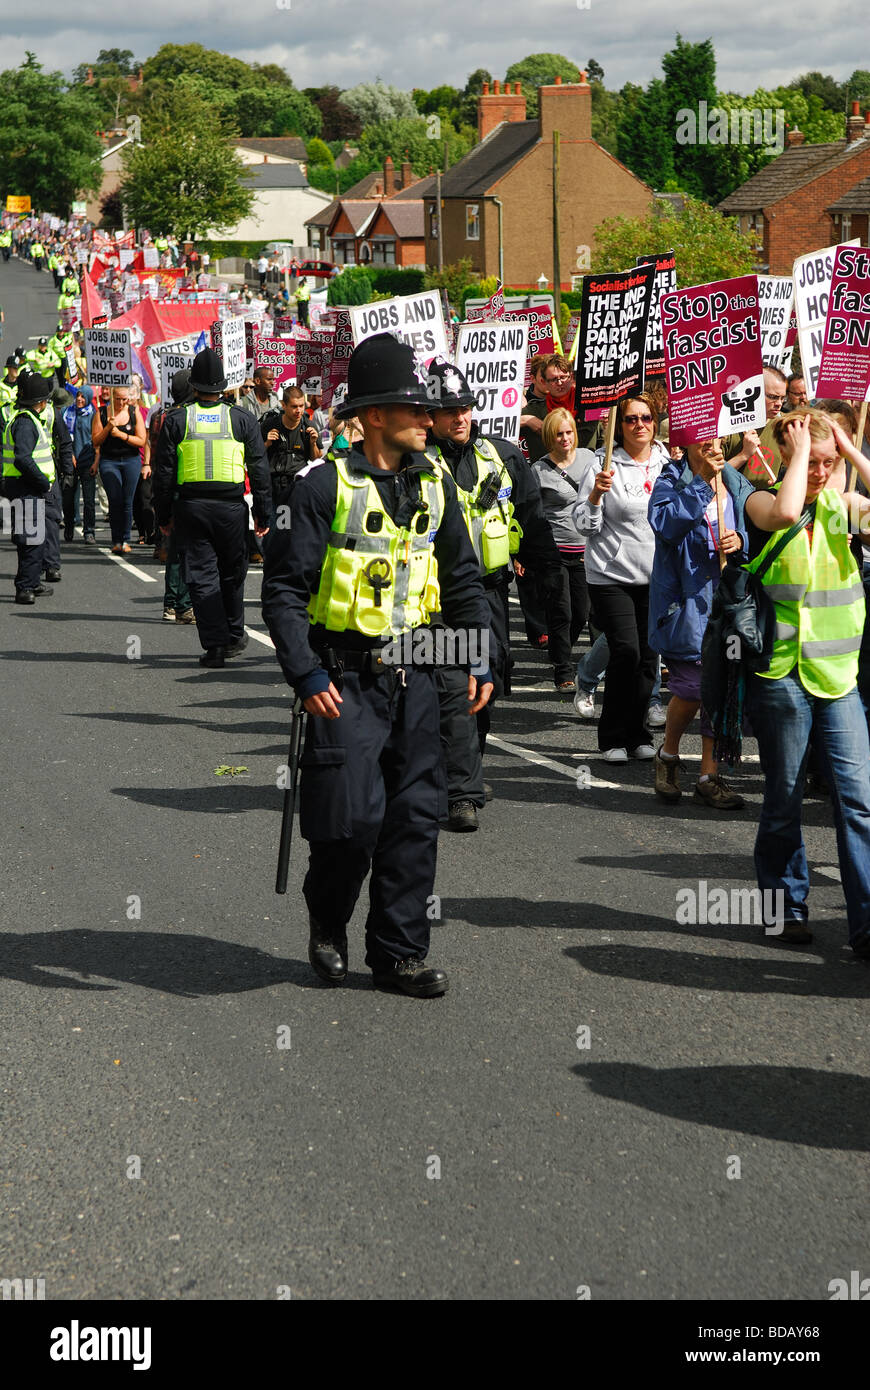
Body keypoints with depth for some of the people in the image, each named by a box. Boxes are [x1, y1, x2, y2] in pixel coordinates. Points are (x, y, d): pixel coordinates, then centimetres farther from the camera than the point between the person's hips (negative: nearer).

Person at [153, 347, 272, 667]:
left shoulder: (176, 420, 1)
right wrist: (263, 514, 9)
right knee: (232, 574, 16)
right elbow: (259, 471, 3)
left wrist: (164, 515, 9)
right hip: (231, 507, 0)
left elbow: (163, 472, 2)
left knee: (202, 575, 3)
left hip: (191, 507, 0)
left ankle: (214, 645, -1)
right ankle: (234, 637, 26)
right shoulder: (242, 420, 2)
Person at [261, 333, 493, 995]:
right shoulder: (326, 486, -10)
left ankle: (400, 952, 15)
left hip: (414, 676, 5)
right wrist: (306, 674, -17)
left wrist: (481, 660, 9)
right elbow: (284, 587, -10)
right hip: (346, 680, -5)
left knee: (416, 816, 5)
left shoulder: (435, 483, 8)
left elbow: (464, 579, 17)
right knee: (353, 818, -6)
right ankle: (328, 921, 22)